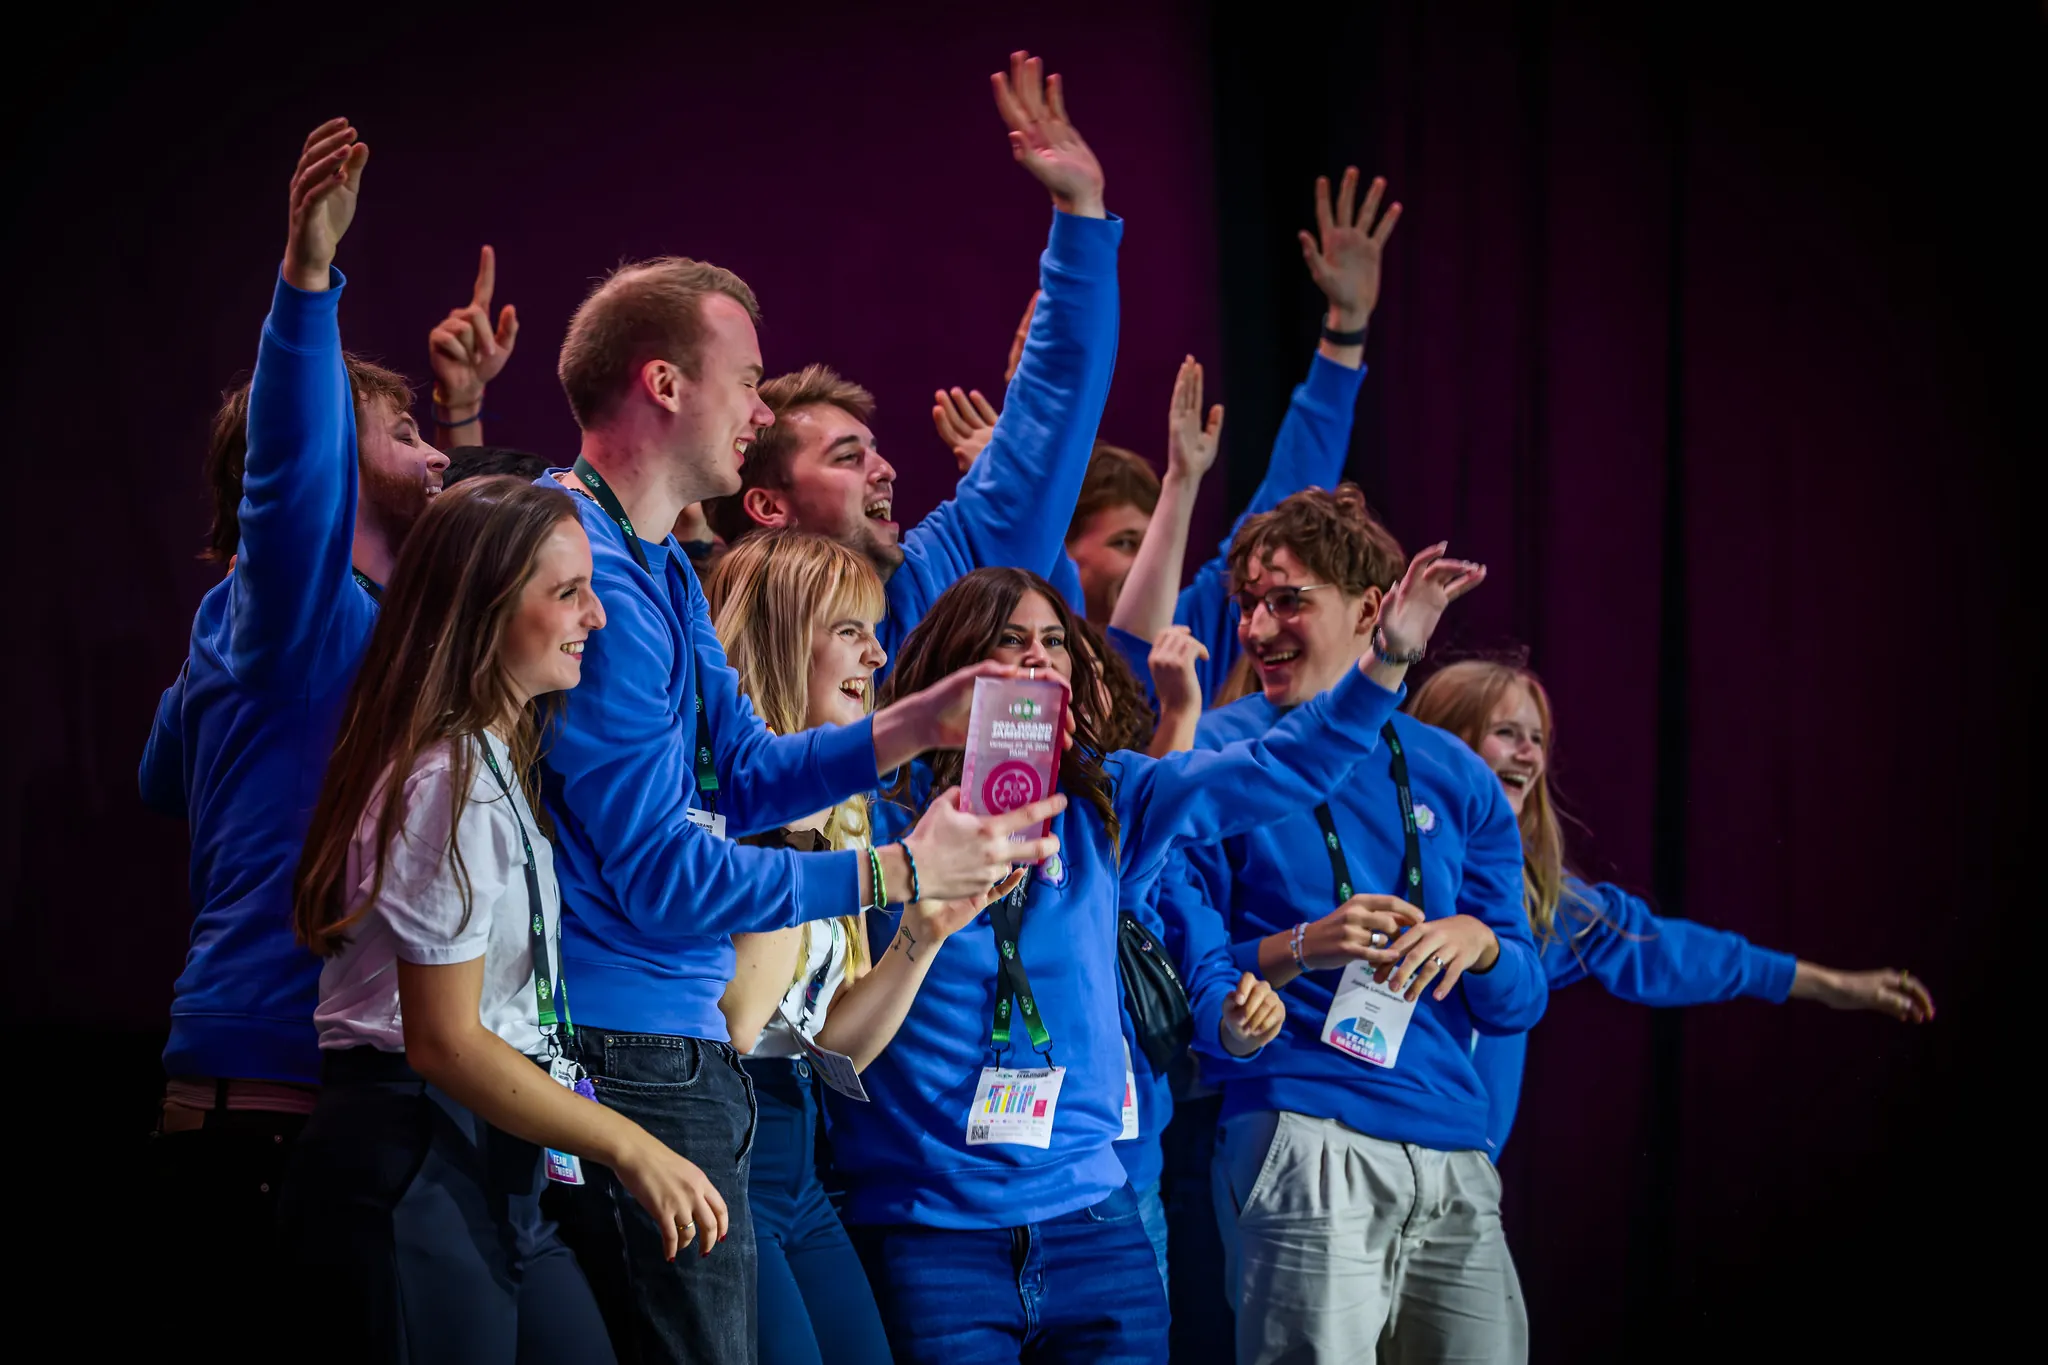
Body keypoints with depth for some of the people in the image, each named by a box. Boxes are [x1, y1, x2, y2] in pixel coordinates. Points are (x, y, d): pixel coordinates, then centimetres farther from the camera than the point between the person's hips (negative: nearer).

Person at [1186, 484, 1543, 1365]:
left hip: (1452, 1155, 5)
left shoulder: (1451, 775, 15)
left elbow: (1521, 1000, 15)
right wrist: (1302, 948, -17)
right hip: (1303, 1137, -5)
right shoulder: (1217, 756, 2)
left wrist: (1477, 943, -7)